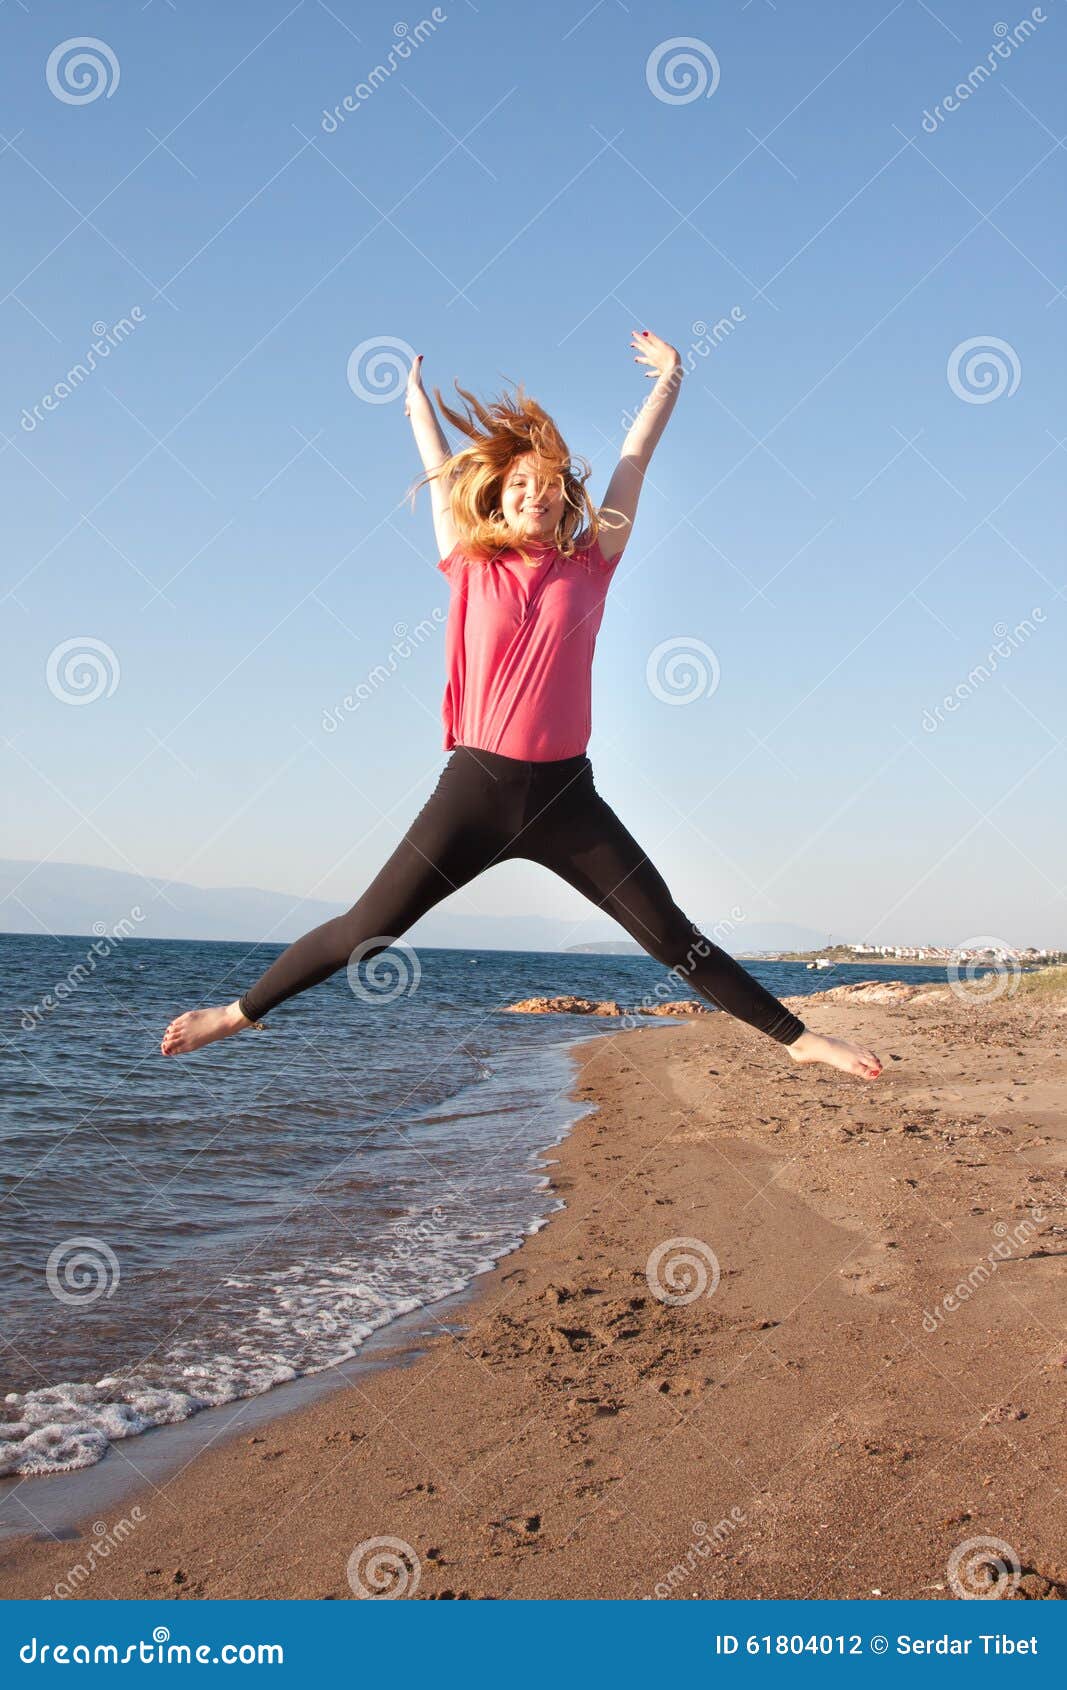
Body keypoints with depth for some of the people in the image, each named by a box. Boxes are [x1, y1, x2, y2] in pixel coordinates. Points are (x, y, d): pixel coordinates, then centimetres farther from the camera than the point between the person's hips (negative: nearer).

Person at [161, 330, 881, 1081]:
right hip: (476, 788, -1)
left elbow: (635, 459, 13)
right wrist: (417, 392, 31)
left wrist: (669, 377, 20)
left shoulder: (590, 566, 6)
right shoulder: (472, 568, 5)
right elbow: (439, 466, 16)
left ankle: (796, 1036, 11)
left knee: (671, 933, 3)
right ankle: (241, 1012, 18)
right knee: (364, 932, 2)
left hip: (565, 794, 1)